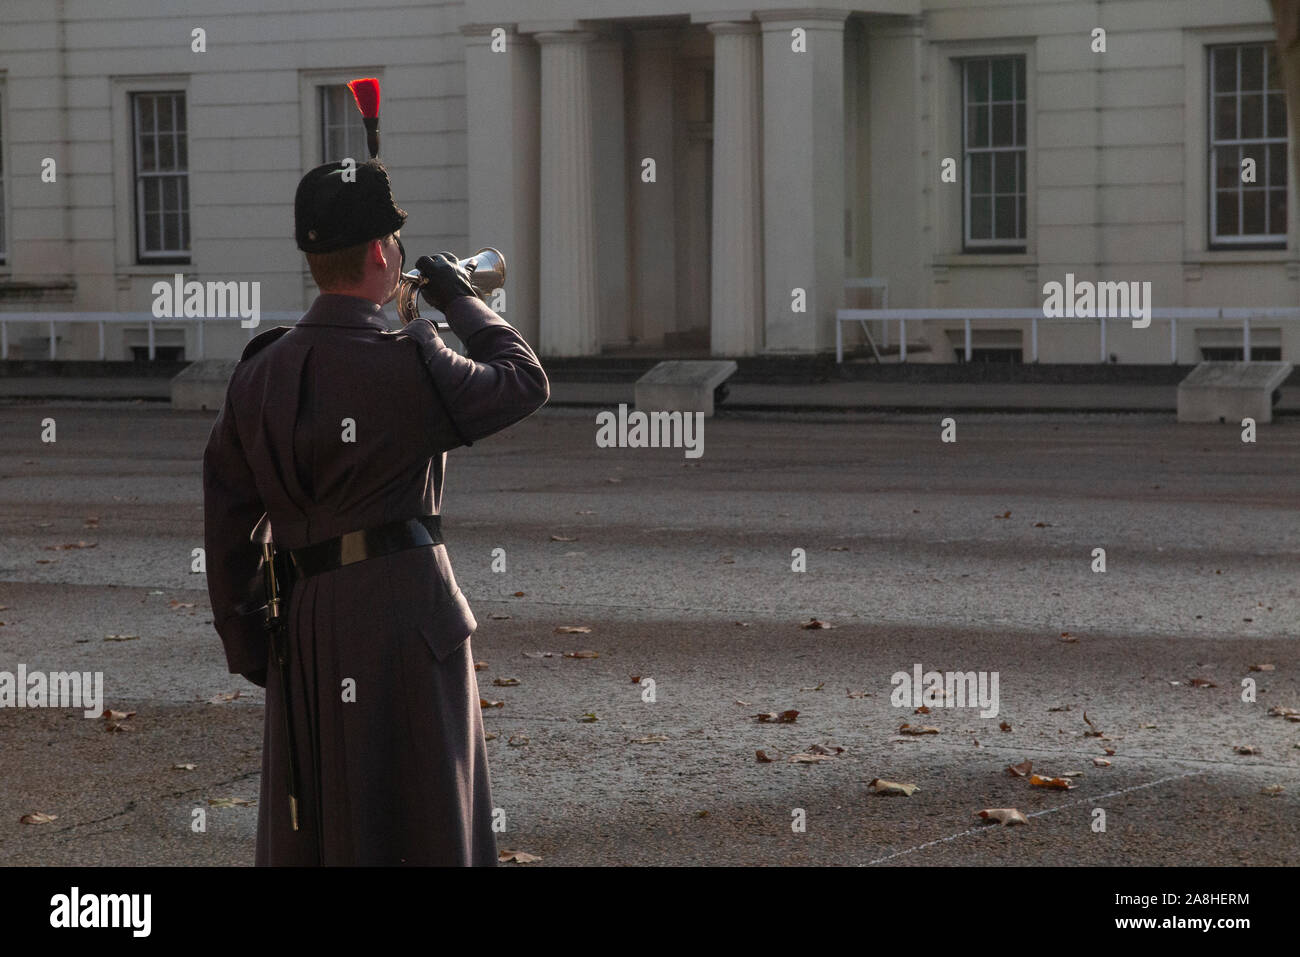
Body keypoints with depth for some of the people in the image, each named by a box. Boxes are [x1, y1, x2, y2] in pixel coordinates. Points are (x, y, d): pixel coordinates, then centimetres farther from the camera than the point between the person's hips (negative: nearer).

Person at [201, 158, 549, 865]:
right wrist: (463, 302, 13)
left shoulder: (259, 374, 5)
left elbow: (226, 517, 8)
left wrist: (244, 639, 15)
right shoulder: (409, 365, -13)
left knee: (304, 829, 14)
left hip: (305, 621, 6)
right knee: (420, 817, 3)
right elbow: (525, 383, 1)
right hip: (405, 607, -6)